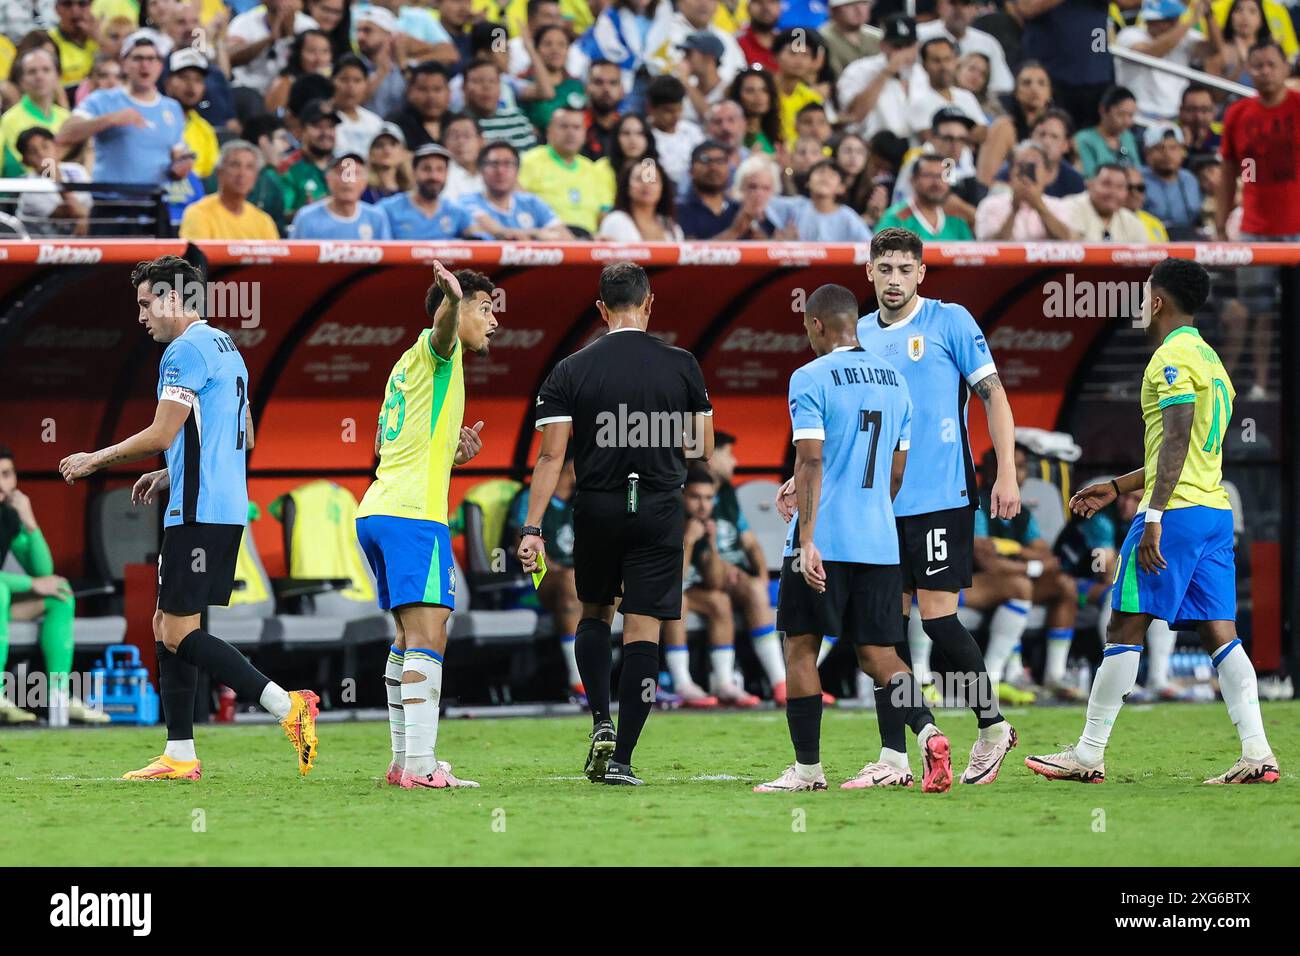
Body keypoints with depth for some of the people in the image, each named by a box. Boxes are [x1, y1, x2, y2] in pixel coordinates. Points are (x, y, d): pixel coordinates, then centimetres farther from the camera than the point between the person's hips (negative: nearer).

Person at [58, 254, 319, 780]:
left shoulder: (187, 350, -12)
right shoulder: (226, 347, 19)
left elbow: (161, 434, -17)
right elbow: (243, 438, 25)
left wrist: (94, 460, -5)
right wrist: (170, 474, 25)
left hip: (199, 513, -10)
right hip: (225, 507, 10)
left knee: (179, 633, -10)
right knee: (167, 628, 11)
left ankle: (287, 706, -17)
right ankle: (180, 755, 10)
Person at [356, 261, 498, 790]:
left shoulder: (411, 365, 25)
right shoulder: (435, 350, -2)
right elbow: (443, 327, -28)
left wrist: (452, 455, 22)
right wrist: (453, 297, -50)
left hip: (377, 509, 10)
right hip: (414, 513, -10)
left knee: (410, 639, 15)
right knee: (428, 637, -15)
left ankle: (404, 760, 17)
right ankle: (420, 765, -22)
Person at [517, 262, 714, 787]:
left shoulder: (571, 370, -3)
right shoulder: (682, 365, -1)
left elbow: (551, 455, -7)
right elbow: (702, 449, 5)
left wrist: (531, 529, -6)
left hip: (597, 508, 1)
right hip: (660, 508, -1)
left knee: (594, 614, 23)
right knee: (643, 632, 1)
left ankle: (601, 721, 6)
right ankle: (622, 759, -4)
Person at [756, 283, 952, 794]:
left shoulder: (811, 379, -8)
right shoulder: (895, 381, 12)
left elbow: (811, 463, -14)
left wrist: (807, 542, -16)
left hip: (823, 539, -6)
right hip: (880, 541, 6)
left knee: (800, 646, 6)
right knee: (876, 651, 8)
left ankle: (807, 767, 8)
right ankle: (926, 729, -16)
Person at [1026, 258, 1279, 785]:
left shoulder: (1172, 357, -8)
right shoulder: (1208, 357, 22)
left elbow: (1177, 439, -19)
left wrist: (1154, 514, -24)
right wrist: (1118, 487, 32)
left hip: (1177, 511, -9)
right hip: (1216, 511, 9)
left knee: (1125, 628, -3)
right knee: (1220, 633, 3)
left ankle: (1088, 755, 0)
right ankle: (1257, 754, -9)